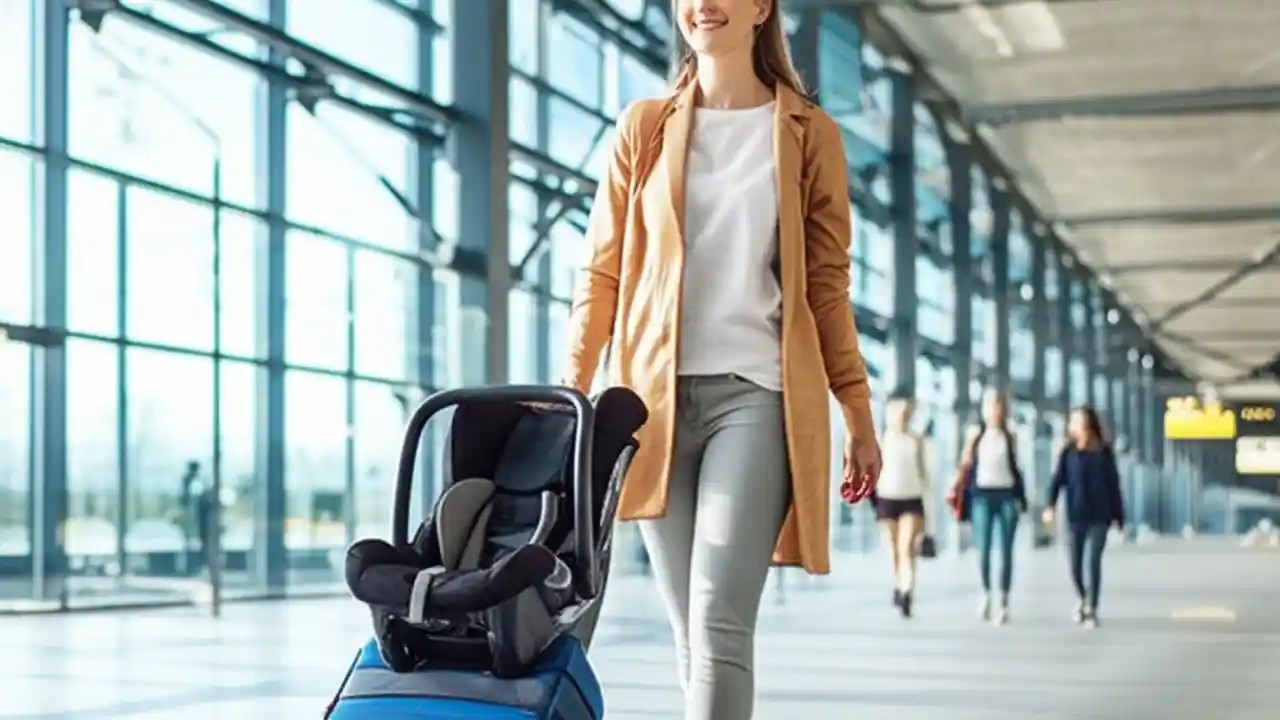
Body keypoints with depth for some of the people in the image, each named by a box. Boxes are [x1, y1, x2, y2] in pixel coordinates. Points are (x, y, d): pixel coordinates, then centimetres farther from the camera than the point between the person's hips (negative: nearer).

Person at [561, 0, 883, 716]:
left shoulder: (809, 134, 7)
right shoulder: (644, 127, 12)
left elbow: (827, 287, 8)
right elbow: (602, 273, 11)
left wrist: (859, 414, 5)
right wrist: (571, 393, 4)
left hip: (756, 395, -2)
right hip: (656, 395, 3)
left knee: (721, 622, -15)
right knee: (691, 631, 5)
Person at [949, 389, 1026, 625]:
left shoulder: (1010, 436, 7)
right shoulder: (975, 433, 5)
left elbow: (1015, 467, 14)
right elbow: (966, 464, 6)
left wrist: (1020, 497, 11)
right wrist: (957, 489, -7)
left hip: (1007, 495, 1)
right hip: (982, 494, -1)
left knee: (1006, 552, -1)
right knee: (983, 550, -6)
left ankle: (1004, 603, 5)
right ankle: (986, 592, 18)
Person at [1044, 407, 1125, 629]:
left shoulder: (1104, 452, -1)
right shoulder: (1068, 452, 1)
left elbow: (1113, 484, 3)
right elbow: (1058, 480, -5)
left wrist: (1119, 515, 4)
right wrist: (1050, 506, -20)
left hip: (1099, 517, -1)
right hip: (1075, 516, 1)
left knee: (1094, 562, -8)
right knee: (1075, 565, 7)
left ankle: (1092, 610, 1)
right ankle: (1081, 599, 35)